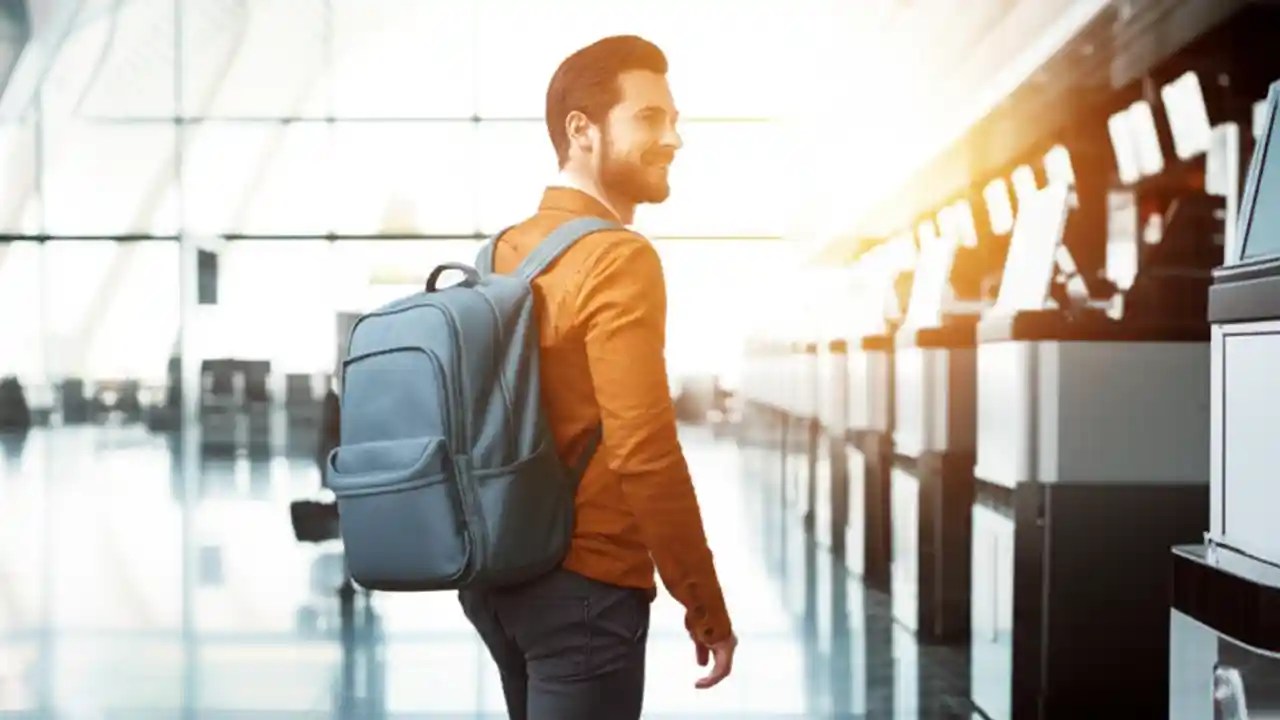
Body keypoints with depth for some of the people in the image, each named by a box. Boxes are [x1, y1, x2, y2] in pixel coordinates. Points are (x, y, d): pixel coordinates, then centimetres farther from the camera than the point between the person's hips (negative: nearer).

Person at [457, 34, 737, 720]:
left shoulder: (504, 251, 9)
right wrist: (705, 604, -15)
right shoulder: (619, 258, -16)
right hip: (583, 587, -8)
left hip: (496, 577, 8)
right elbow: (644, 451, -22)